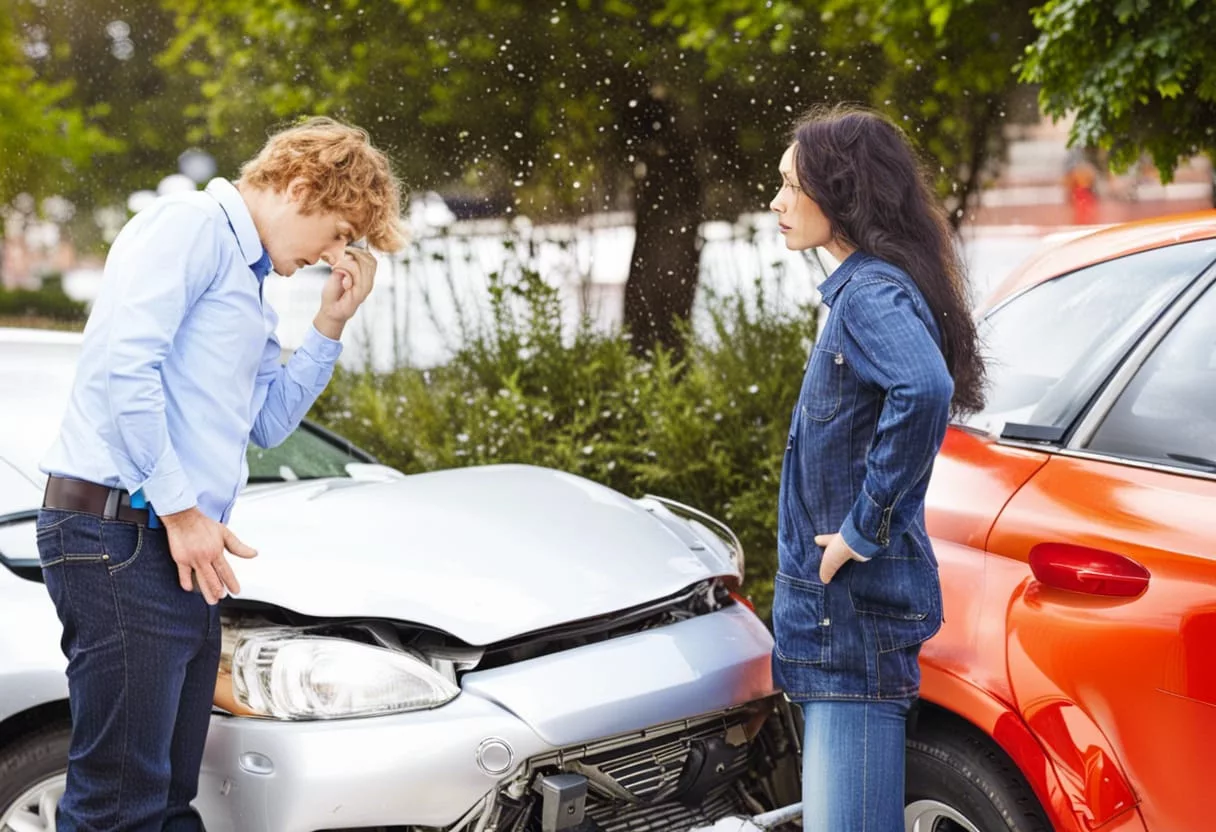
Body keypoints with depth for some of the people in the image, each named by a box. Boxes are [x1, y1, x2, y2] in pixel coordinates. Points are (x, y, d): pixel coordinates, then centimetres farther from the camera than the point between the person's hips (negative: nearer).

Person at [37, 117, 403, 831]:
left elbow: (266, 424, 27)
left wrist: (329, 327, 17)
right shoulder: (190, 224, -6)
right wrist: (180, 507, -16)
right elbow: (122, 364, -19)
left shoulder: (250, 282, 25)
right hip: (119, 529, -10)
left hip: (183, 546, 10)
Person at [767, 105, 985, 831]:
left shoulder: (873, 294, -17)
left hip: (855, 608, -10)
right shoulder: (861, 288, 15)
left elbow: (923, 391, -36)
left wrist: (864, 529, -27)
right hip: (838, 607, 10)